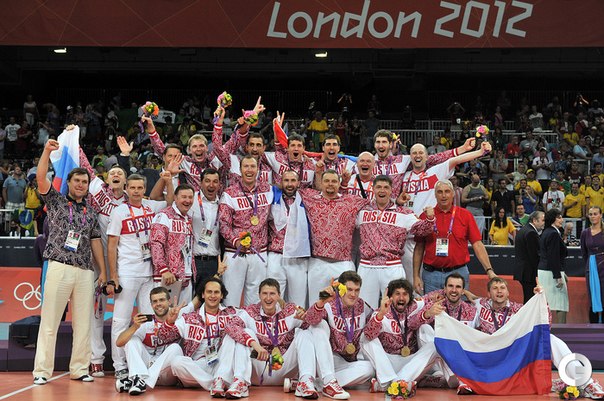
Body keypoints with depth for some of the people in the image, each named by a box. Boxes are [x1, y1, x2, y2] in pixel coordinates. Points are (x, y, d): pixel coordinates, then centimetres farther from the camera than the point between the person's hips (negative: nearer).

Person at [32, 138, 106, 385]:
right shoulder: (56, 201, 9)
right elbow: (41, 177, -5)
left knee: (83, 323, 3)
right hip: (60, 268, -4)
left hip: (85, 272, 4)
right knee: (50, 321, -5)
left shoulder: (91, 214, 19)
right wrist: (47, 151, -16)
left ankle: (79, 369, 9)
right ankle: (42, 370, -3)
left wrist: (103, 271, 12)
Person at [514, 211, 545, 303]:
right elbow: (534, 255, -18)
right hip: (528, 271, -10)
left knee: (528, 298, 13)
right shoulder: (531, 233, -17)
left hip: (522, 270, 10)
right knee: (530, 299, -9)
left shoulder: (522, 230, 15)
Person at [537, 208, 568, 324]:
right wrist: (558, 277, -20)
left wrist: (562, 273, 23)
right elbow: (553, 257, -20)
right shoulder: (554, 234, -15)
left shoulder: (546, 232, 15)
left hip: (542, 271, 10)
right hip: (552, 272, -10)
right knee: (561, 305, -7)